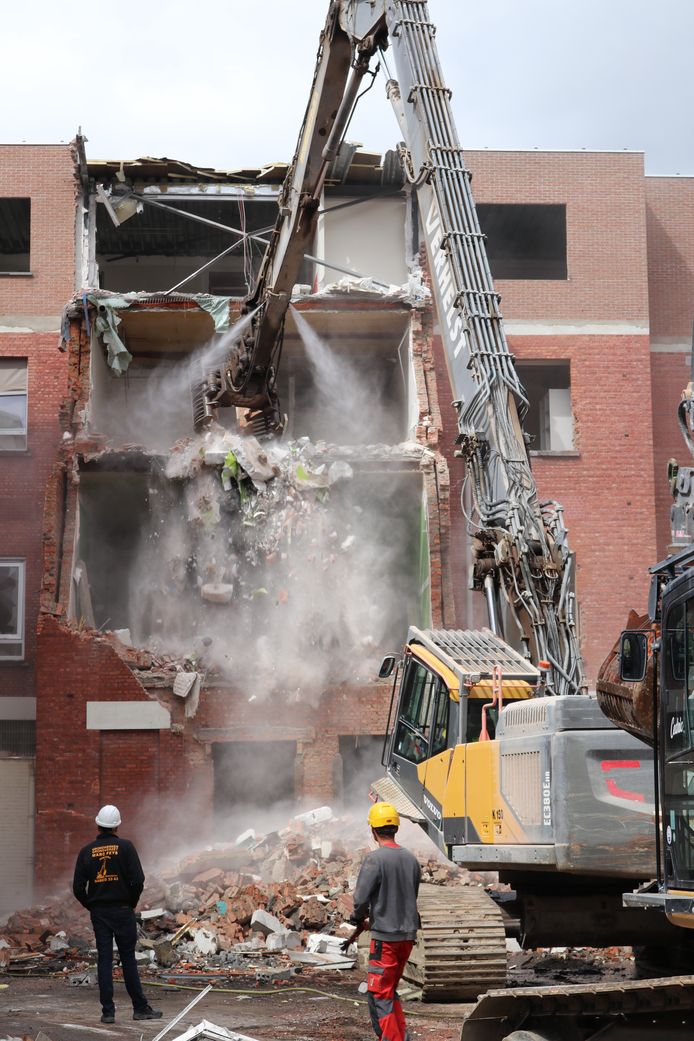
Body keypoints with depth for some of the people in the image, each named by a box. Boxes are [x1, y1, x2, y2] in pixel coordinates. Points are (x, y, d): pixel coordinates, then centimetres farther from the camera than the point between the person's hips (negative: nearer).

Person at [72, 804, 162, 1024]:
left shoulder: (86, 851, 1)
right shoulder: (125, 847, -7)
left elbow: (78, 888, -2)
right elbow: (138, 880, -13)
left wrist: (92, 907, 11)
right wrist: (132, 903, 2)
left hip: (98, 913, 2)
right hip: (123, 911, -2)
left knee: (104, 960, 5)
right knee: (128, 959, 6)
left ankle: (108, 1011, 2)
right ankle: (140, 1008, 10)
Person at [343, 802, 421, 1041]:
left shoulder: (375, 859, -15)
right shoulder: (411, 859, 6)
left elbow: (361, 898, -17)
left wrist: (359, 921, 6)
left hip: (385, 937, -7)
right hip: (408, 934, 7)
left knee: (380, 994, 1)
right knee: (390, 991, 20)